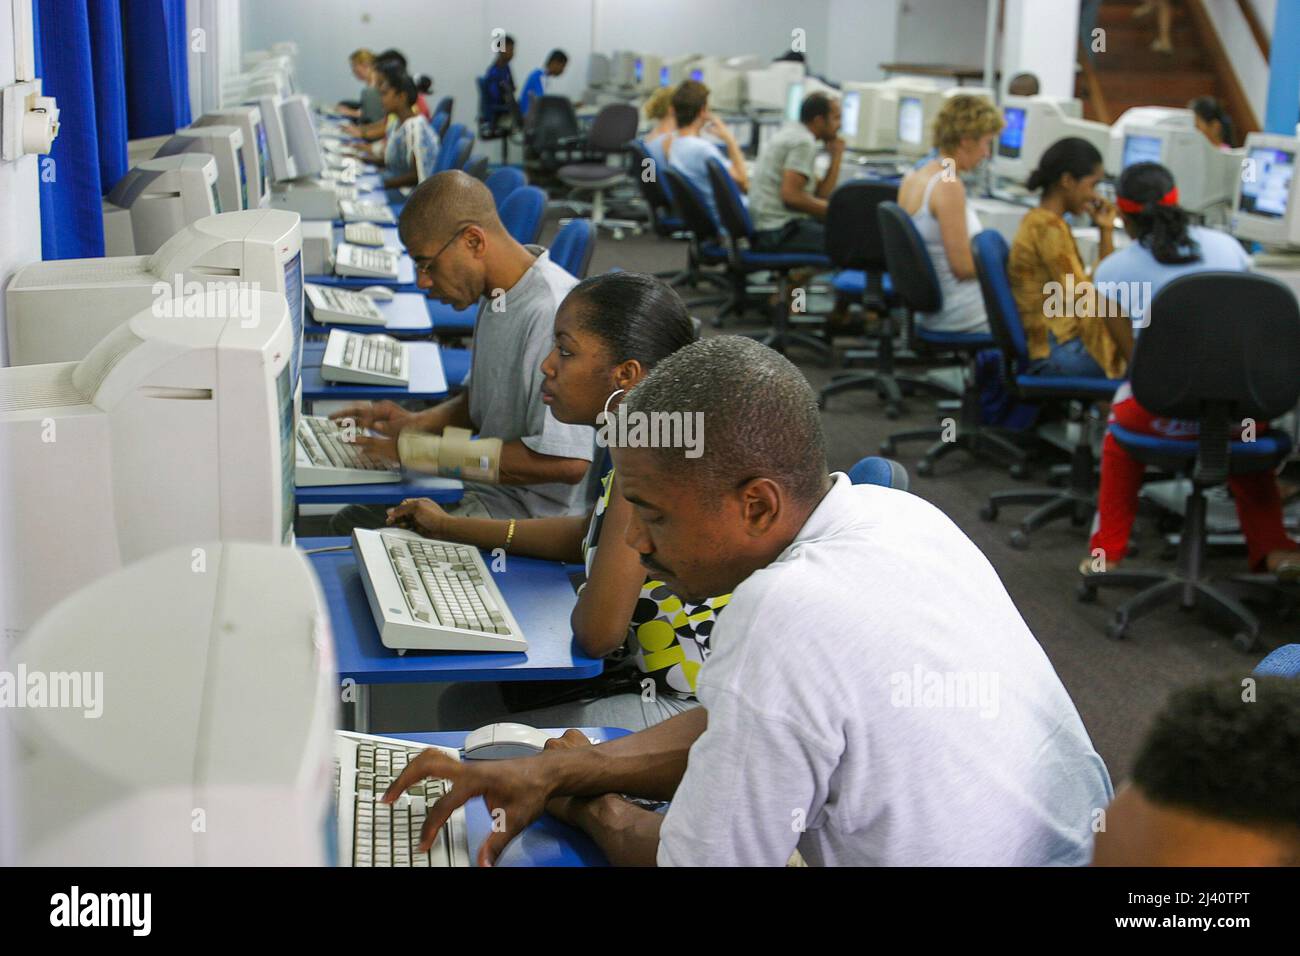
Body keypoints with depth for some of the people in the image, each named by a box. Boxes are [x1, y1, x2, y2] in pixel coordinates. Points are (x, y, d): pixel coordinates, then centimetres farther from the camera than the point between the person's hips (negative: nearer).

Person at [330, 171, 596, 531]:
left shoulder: (553, 314, -24)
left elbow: (566, 462, -28)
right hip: (487, 489, 9)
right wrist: (416, 423, 2)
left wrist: (421, 449, -21)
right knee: (350, 520, 4)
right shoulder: (497, 295, 7)